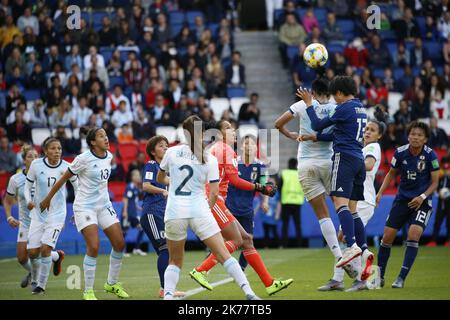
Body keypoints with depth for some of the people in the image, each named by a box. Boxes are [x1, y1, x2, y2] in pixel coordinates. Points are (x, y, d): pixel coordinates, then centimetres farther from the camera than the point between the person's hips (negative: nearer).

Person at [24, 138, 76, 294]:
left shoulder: (66, 167, -9)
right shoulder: (36, 165, -9)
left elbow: (76, 185, 9)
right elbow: (27, 186, 4)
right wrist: (29, 201, -16)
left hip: (57, 214, -2)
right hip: (38, 213, 2)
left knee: (45, 248, -15)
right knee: (32, 252, -1)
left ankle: (41, 285, 3)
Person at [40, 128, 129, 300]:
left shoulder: (109, 156, 3)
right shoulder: (83, 159, -15)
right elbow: (64, 178, -5)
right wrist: (48, 199, 2)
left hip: (104, 205, 7)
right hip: (85, 206, -7)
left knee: (119, 243, 1)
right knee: (93, 247, -18)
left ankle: (112, 283, 19)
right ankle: (88, 291, -6)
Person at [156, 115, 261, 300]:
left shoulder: (172, 152, 4)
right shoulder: (209, 160, 1)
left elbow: (160, 179, 21)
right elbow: (214, 193, -1)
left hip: (174, 211, 1)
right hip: (199, 210, -1)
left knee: (174, 261, 15)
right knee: (223, 255, 2)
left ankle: (167, 295, -4)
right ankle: (249, 293, -7)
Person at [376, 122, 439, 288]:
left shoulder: (430, 155, -13)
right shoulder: (400, 152, -7)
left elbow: (435, 182, -5)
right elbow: (391, 174, 10)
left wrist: (422, 197, -19)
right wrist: (380, 192, -1)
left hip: (422, 201, -3)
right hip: (402, 198, 3)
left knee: (414, 234, -22)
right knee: (387, 236, -2)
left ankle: (401, 278, -14)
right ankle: (379, 276, 16)